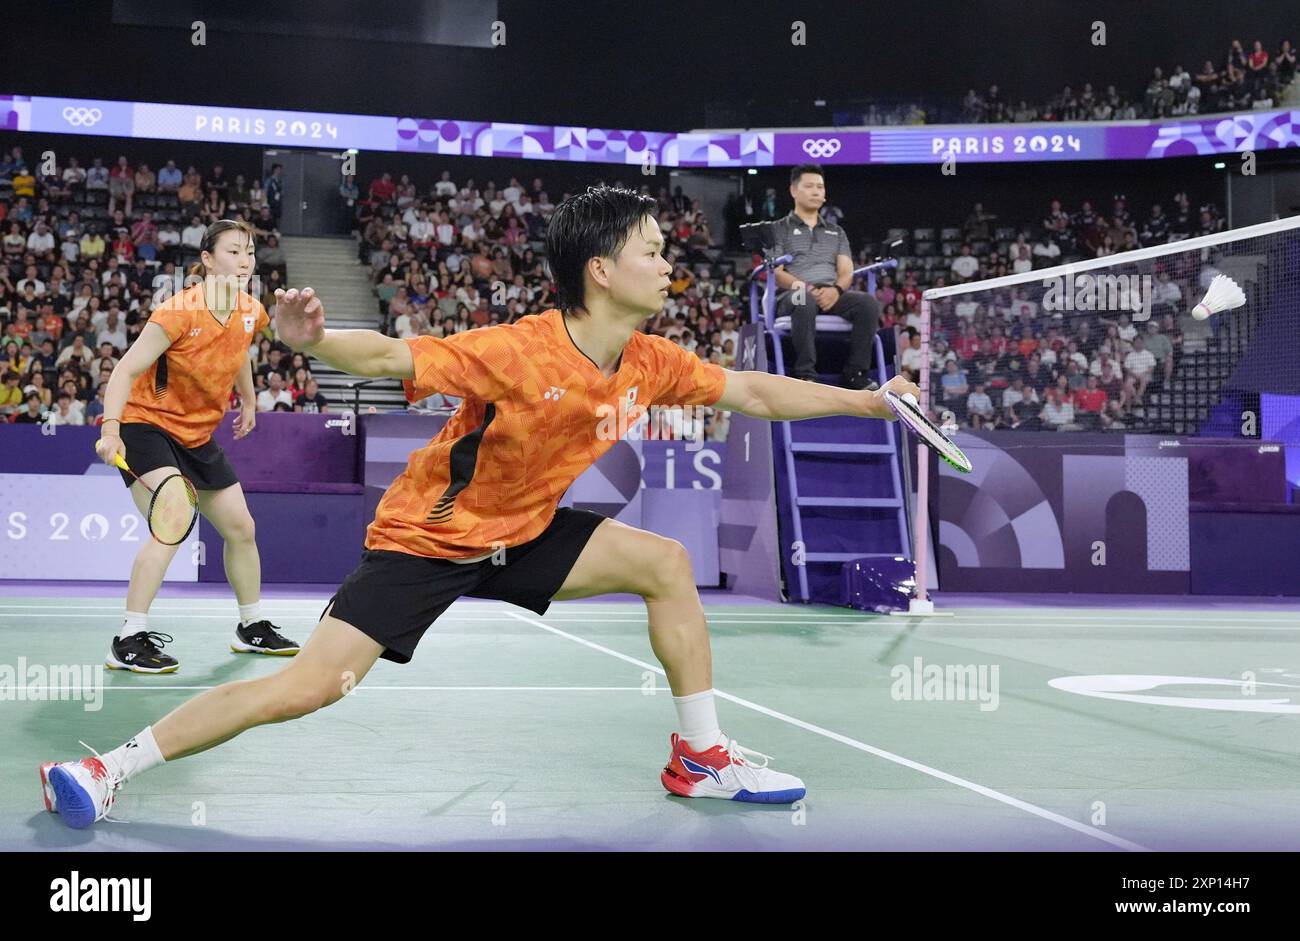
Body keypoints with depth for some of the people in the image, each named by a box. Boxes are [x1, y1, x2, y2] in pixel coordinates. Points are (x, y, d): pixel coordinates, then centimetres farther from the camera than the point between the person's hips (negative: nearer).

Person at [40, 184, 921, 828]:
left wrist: (870, 400, 7)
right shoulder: (517, 352, -28)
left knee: (665, 562, -3)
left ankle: (701, 756, 10)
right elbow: (386, 355, -33)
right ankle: (107, 769, -6)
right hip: (426, 536, -7)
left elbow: (758, 392, 5)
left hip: (524, 533, 7)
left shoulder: (651, 363, -7)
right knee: (309, 685, -17)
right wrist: (309, 339, -53)